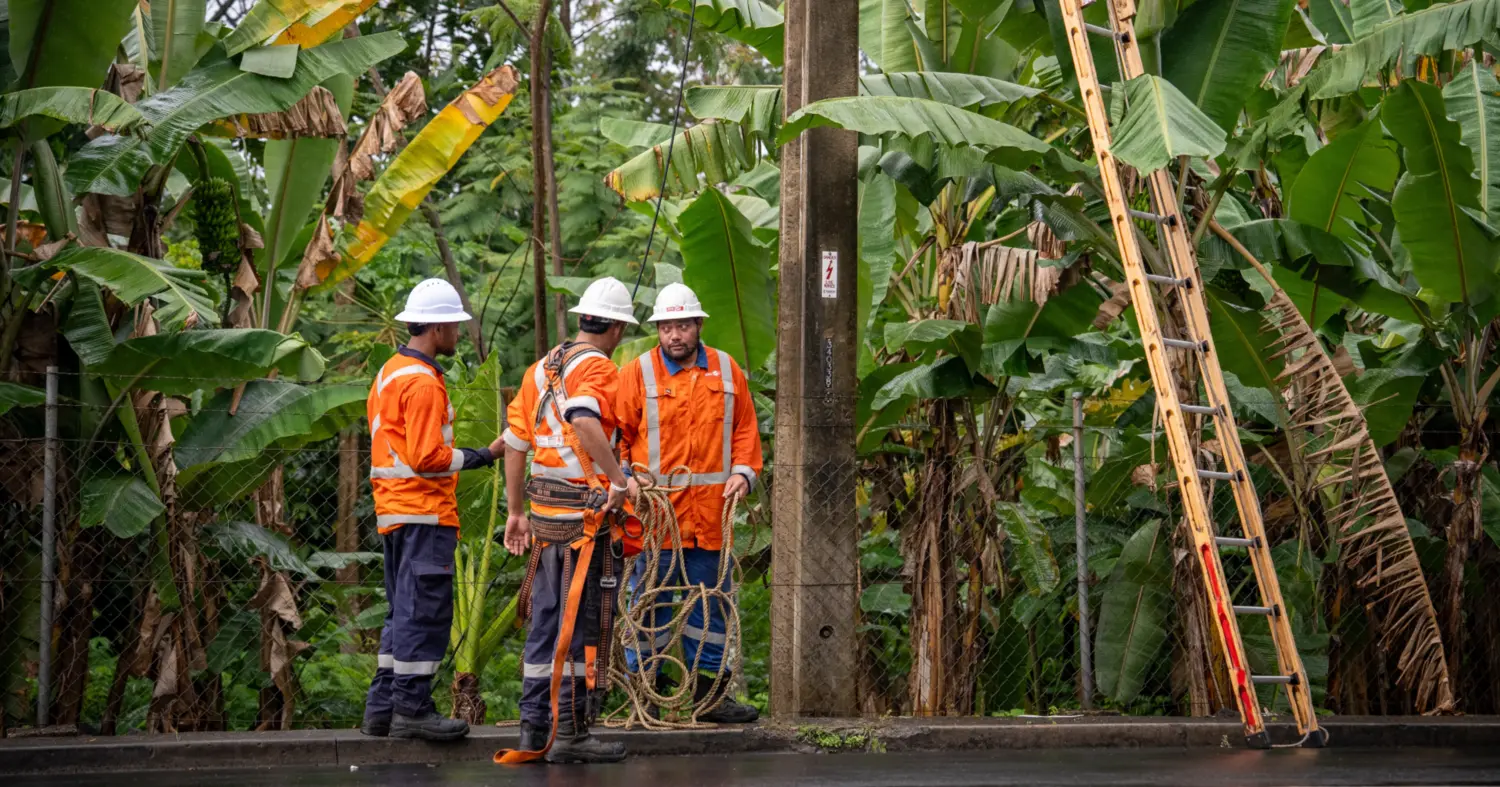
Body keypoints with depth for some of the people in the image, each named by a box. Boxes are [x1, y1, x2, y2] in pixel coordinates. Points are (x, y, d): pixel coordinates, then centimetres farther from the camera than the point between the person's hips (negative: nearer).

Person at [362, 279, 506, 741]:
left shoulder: (390, 373, 17)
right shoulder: (422, 382, -15)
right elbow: (428, 457, -20)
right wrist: (483, 456, -12)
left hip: (393, 511, 10)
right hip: (424, 514, -10)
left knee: (405, 612, 14)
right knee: (426, 611, -7)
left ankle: (382, 709, 17)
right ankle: (411, 708, -5)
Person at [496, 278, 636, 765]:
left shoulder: (542, 368, 15)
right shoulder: (598, 368, -10)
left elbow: (515, 443, 16)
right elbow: (583, 419, -32)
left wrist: (515, 511, 21)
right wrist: (618, 479, -28)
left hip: (545, 510, 8)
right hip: (586, 510, -8)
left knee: (547, 621, 13)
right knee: (583, 623, -2)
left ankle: (534, 730, 17)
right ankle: (570, 733, 0)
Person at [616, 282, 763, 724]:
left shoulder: (726, 371, 10)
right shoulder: (637, 374, 1)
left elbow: (745, 428, 15)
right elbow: (616, 434, 2)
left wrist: (743, 472, -1)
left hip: (710, 513, 3)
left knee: (710, 604, 9)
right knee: (650, 603, 0)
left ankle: (710, 691, 18)